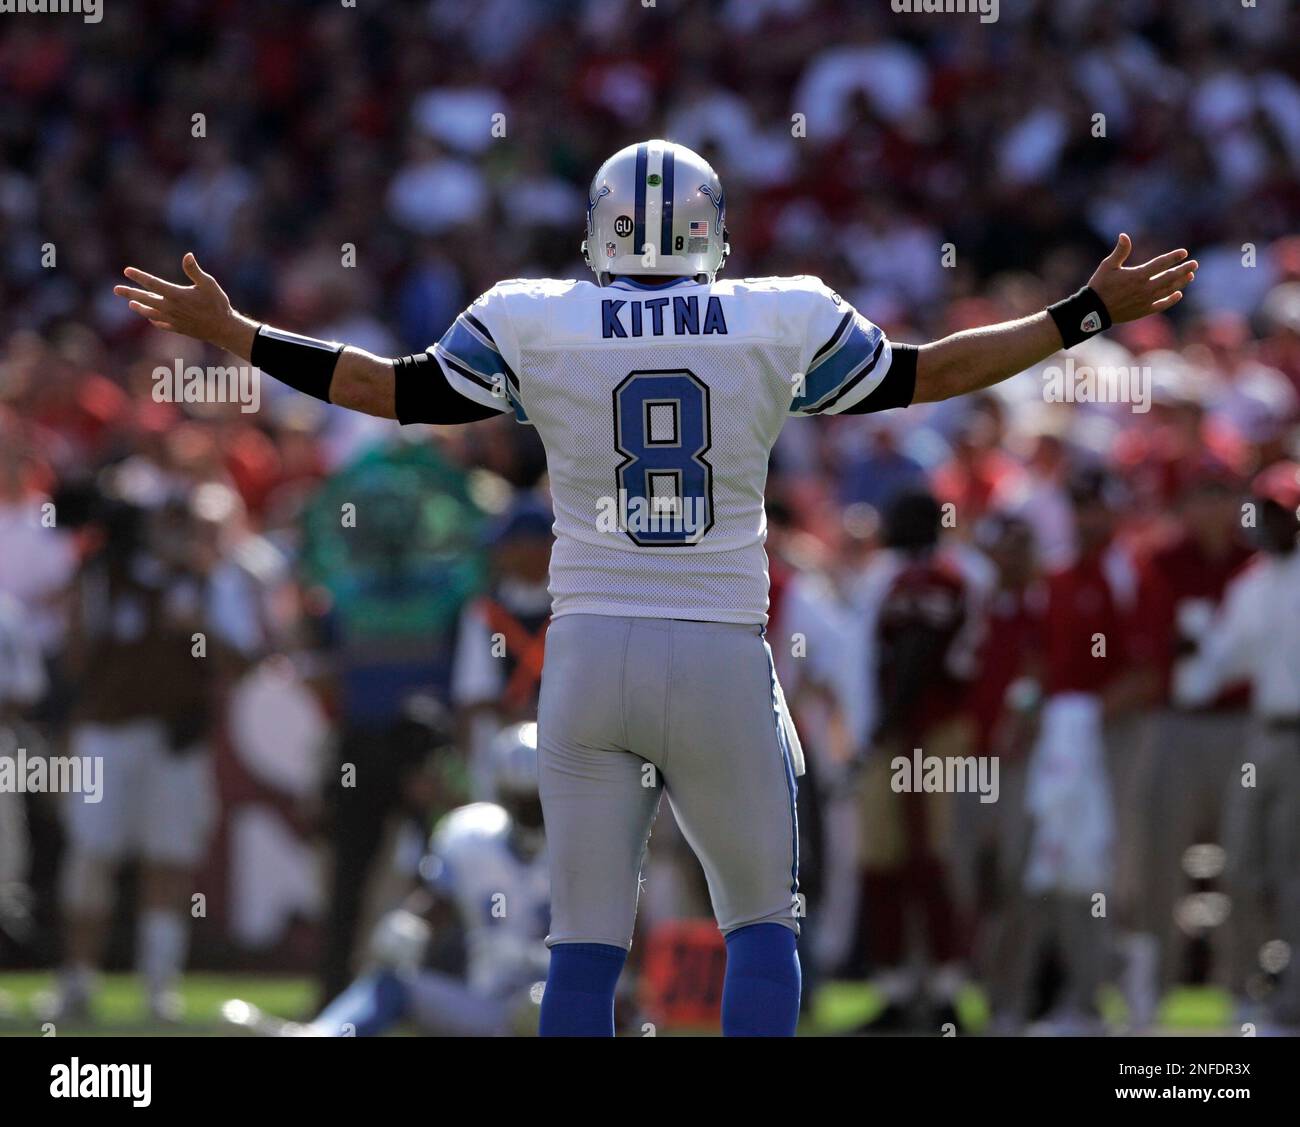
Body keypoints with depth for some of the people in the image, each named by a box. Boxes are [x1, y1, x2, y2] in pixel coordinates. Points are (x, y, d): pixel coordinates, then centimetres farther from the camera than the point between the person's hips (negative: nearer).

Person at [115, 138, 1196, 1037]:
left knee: (586, 940, 5)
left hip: (590, 655, 1)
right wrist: (1091, 313, 23)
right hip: (723, 661, -1)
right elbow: (929, 374, 12)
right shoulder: (783, 321, 3)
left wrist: (230, 333, 22)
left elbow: (393, 388, 11)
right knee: (762, 922, 12)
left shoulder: (534, 323, 2)